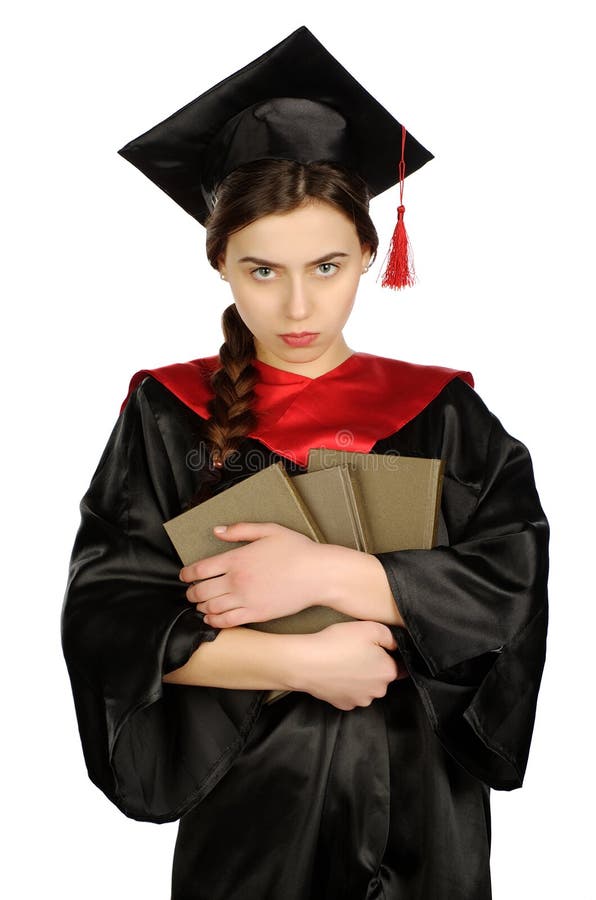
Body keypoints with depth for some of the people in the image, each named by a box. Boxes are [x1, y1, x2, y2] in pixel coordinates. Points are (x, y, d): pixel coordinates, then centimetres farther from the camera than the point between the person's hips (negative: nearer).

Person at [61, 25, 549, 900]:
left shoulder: (440, 413, -4)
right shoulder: (168, 418, -7)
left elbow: (513, 583, -12)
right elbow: (108, 617, -11)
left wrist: (329, 573, -22)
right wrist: (300, 663, -19)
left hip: (422, 803, 2)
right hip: (241, 803, -1)